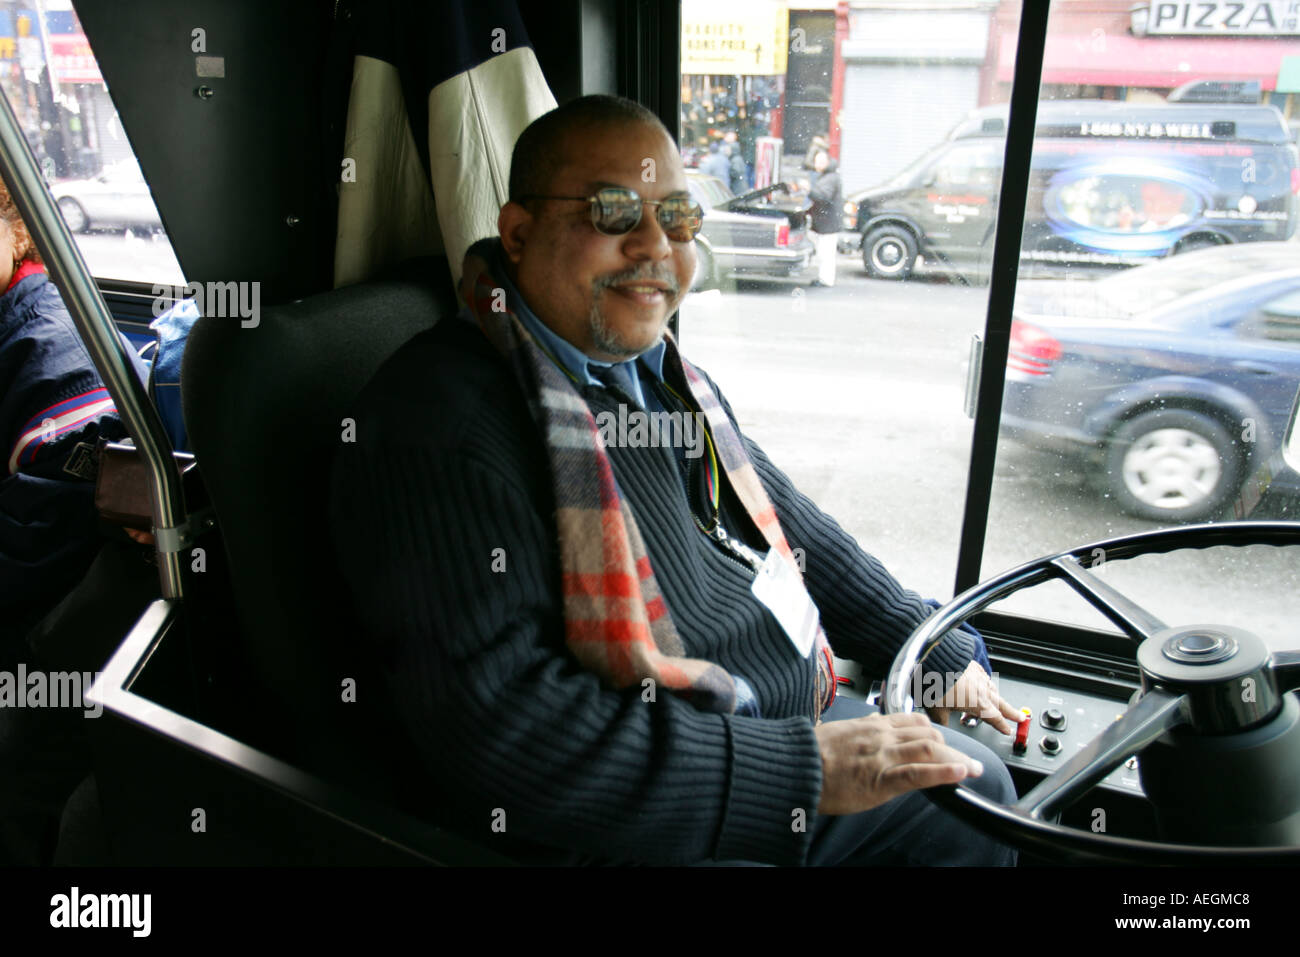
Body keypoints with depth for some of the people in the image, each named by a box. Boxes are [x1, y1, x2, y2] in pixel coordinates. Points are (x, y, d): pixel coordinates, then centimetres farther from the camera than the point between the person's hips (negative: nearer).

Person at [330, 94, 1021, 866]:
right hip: (613, 832, -8)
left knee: (980, 789, 17)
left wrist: (938, 654, 20)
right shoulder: (443, 416, -20)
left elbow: (793, 525, 21)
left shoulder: (665, 375, 9)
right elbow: (496, 722, -27)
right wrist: (805, 767, -25)